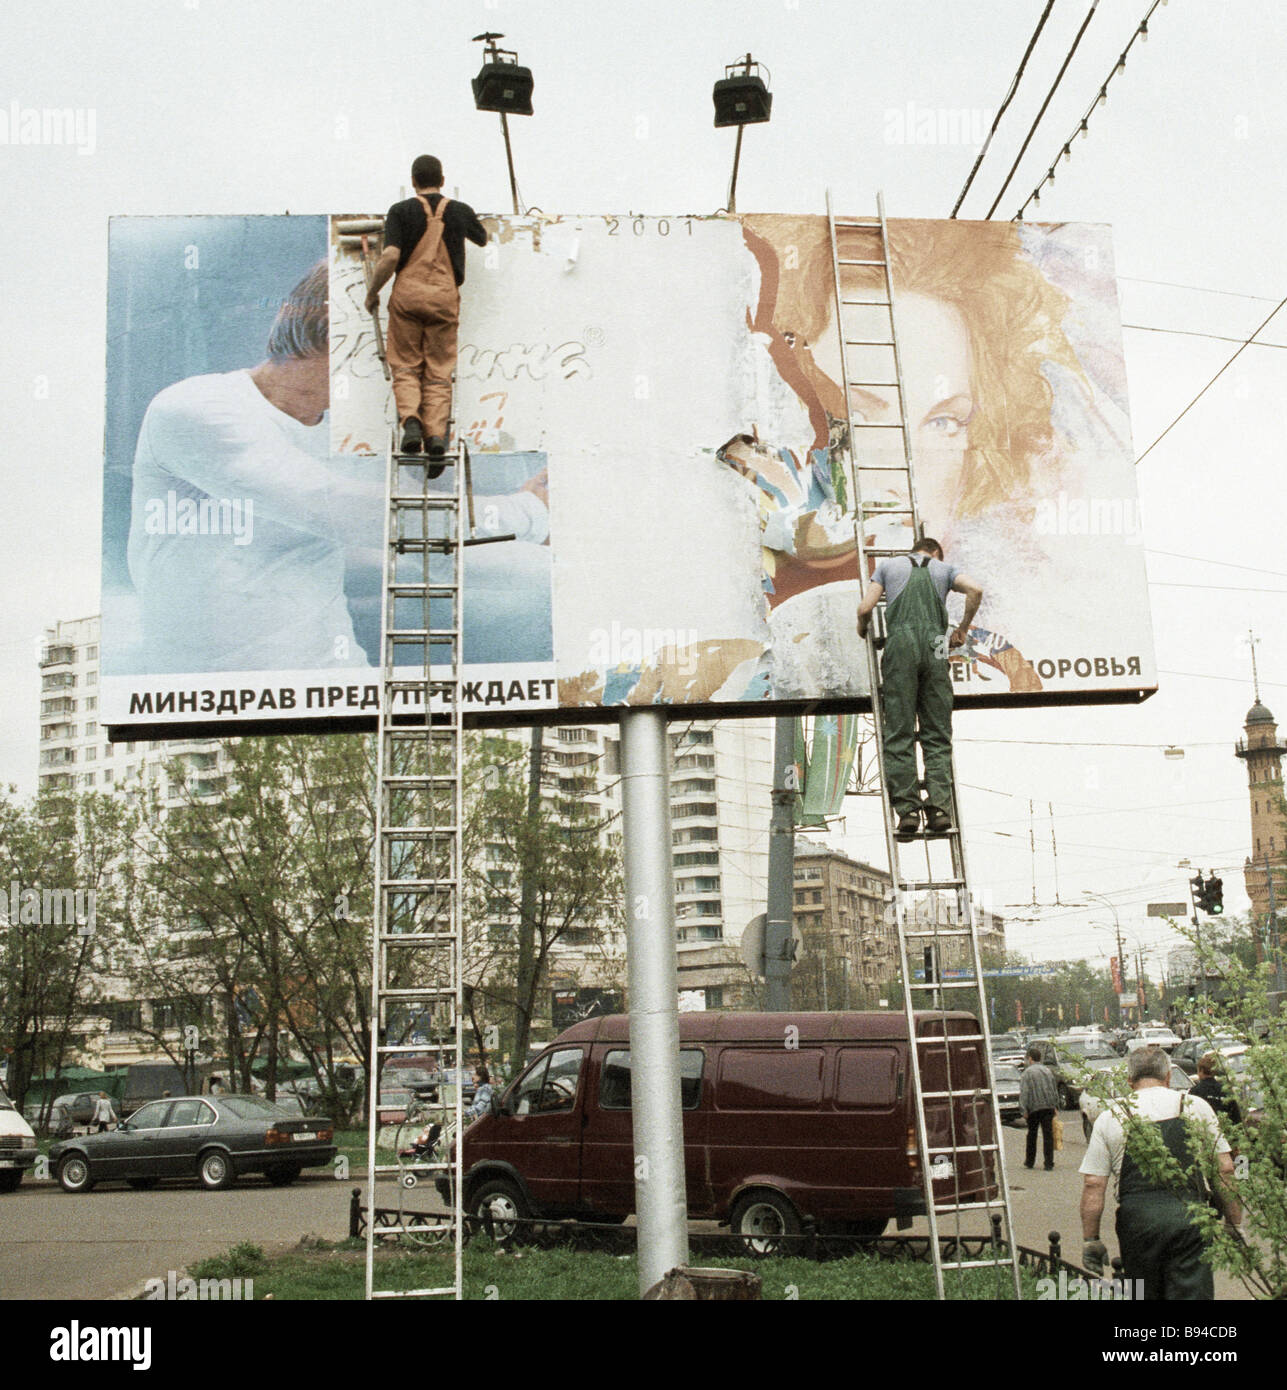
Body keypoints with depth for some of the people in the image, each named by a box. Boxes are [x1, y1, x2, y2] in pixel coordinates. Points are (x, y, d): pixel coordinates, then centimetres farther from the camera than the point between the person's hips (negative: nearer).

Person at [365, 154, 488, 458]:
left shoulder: (401, 211, 1)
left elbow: (390, 257, -10)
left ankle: (410, 420, -16)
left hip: (408, 293, -1)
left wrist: (372, 292, 4)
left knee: (406, 367, 7)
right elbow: (482, 238, 30)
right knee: (439, 371, 5)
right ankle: (436, 432, -9)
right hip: (445, 296, 1)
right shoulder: (461, 211, 9)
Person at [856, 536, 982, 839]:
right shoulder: (943, 567, 23)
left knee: (899, 734, -3)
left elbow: (865, 608, 10)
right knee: (937, 734, 3)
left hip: (900, 645, -1)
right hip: (934, 646, 1)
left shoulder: (889, 565, 22)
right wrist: (962, 629, 15)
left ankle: (907, 811, -11)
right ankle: (939, 807, -8)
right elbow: (975, 590, 3)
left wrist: (863, 631, 31)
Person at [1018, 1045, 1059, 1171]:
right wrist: (1056, 1105, 21)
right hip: (1049, 1107, 3)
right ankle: (1049, 1163, -3)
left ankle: (1029, 1161, 20)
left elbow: (1024, 1092, -12)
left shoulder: (1028, 1072, -5)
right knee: (1048, 1135, 1)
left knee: (1032, 1135, 11)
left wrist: (1024, 1109, -11)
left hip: (1034, 1108, -3)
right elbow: (1055, 1090, 16)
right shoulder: (1048, 1071, 11)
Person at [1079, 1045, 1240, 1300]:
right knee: (1192, 1293, 1)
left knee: (1145, 1294, 16)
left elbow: (1093, 1185, 2)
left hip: (1136, 1220, 1)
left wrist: (1090, 1239, 8)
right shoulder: (1196, 1106, 8)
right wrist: (1234, 1222, 16)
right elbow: (1224, 1169, 7)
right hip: (1188, 1216, 0)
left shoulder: (1109, 1118, 6)